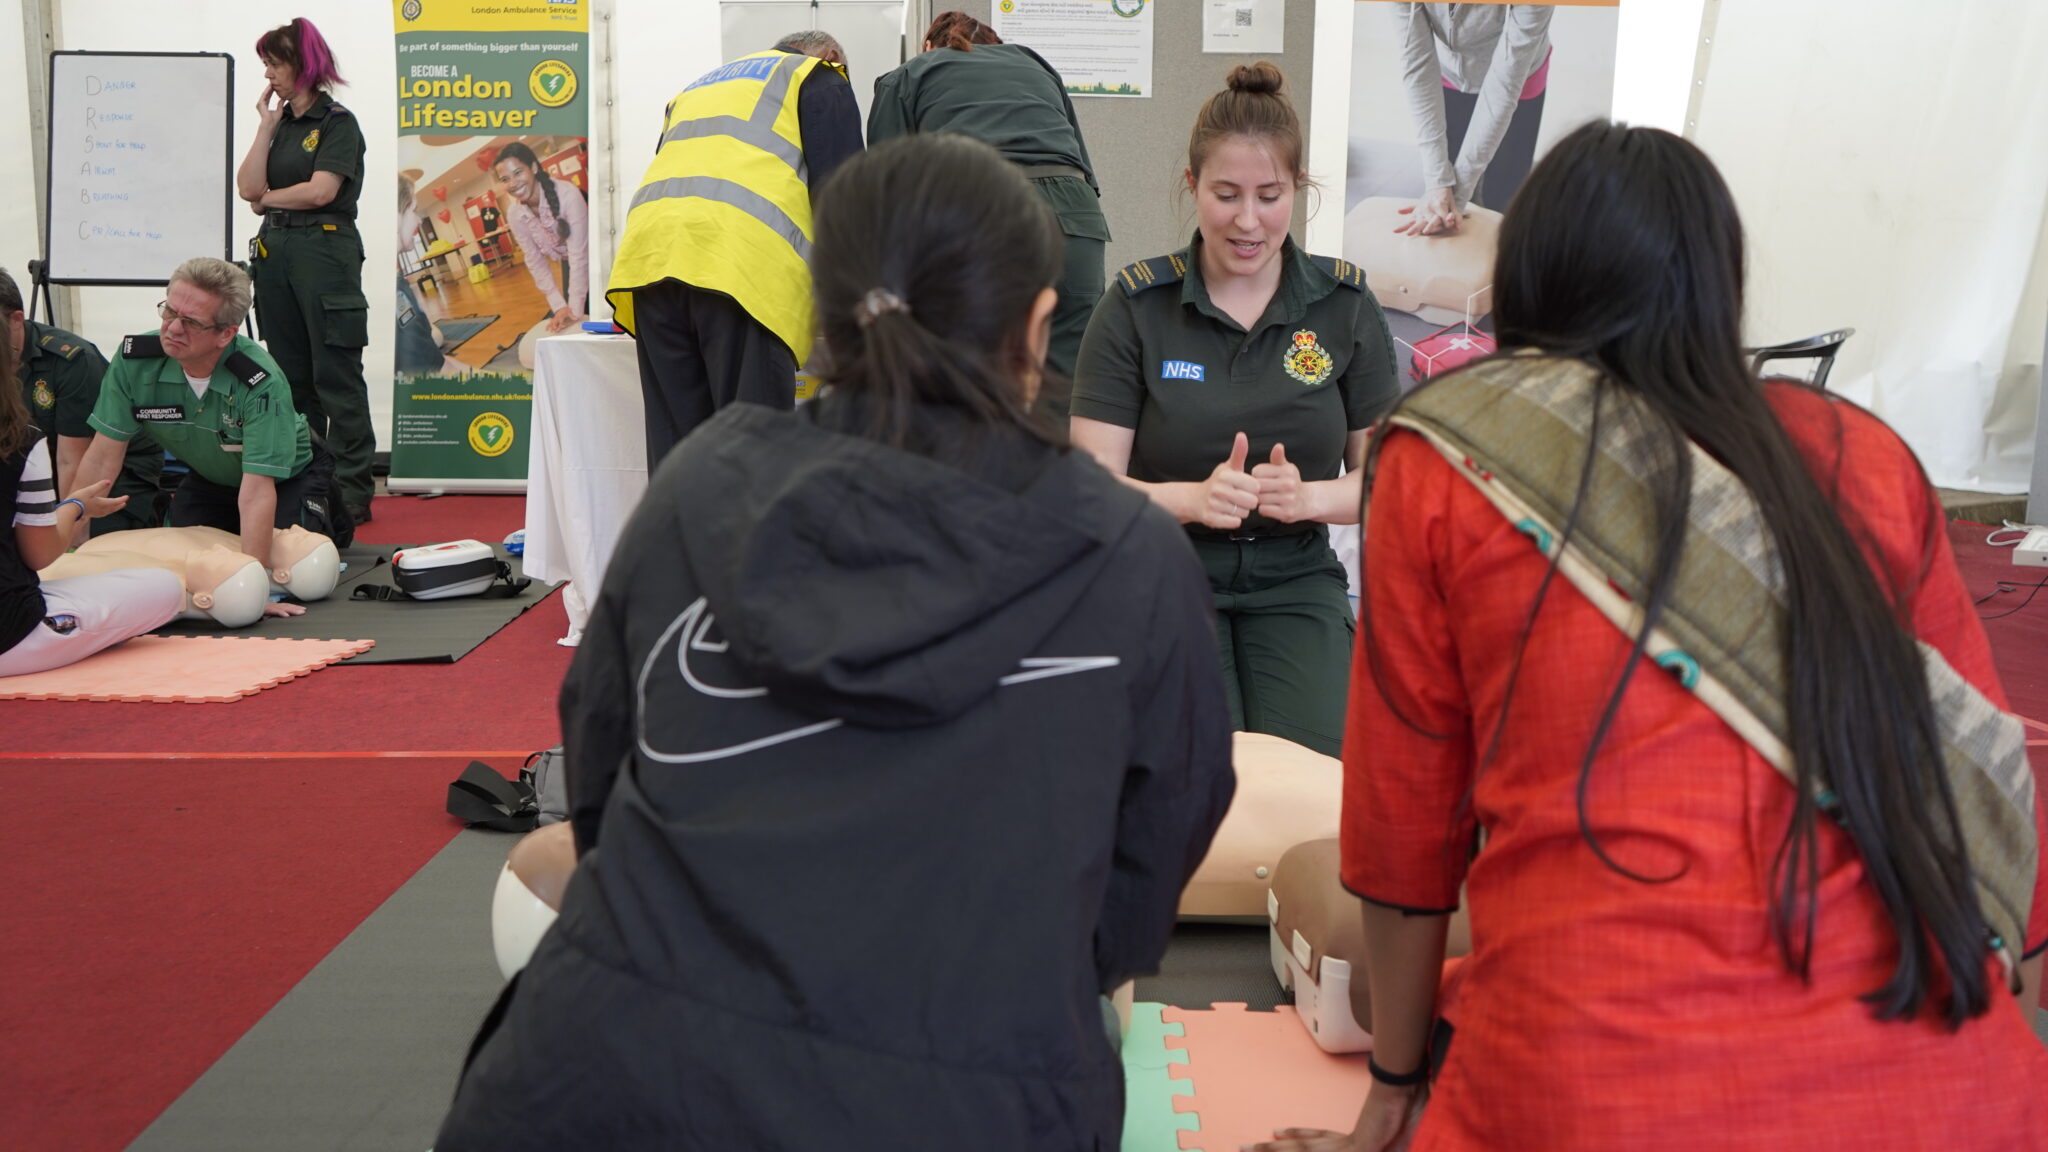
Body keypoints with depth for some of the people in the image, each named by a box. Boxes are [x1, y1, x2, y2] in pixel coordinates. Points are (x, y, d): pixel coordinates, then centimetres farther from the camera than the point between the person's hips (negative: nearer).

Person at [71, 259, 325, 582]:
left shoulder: (262, 383, -36)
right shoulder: (134, 359, -23)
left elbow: (257, 489, -41)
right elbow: (103, 457, -18)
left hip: (283, 479, -4)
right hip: (209, 480, 4)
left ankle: (325, 518, 15)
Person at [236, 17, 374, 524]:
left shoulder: (337, 122, -4)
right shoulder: (278, 124, 15)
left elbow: (320, 191, -15)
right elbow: (249, 187, 3)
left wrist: (266, 198, 0)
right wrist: (266, 125, 2)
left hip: (325, 250, -7)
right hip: (276, 251, 7)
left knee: (336, 378, -5)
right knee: (291, 377, 10)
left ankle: (352, 490, -1)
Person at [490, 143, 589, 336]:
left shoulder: (567, 194, -35)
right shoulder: (514, 214, -16)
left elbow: (579, 254, -34)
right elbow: (535, 261, -9)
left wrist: (575, 310, -33)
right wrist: (559, 307, -17)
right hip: (569, 263, 5)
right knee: (575, 323, 4)